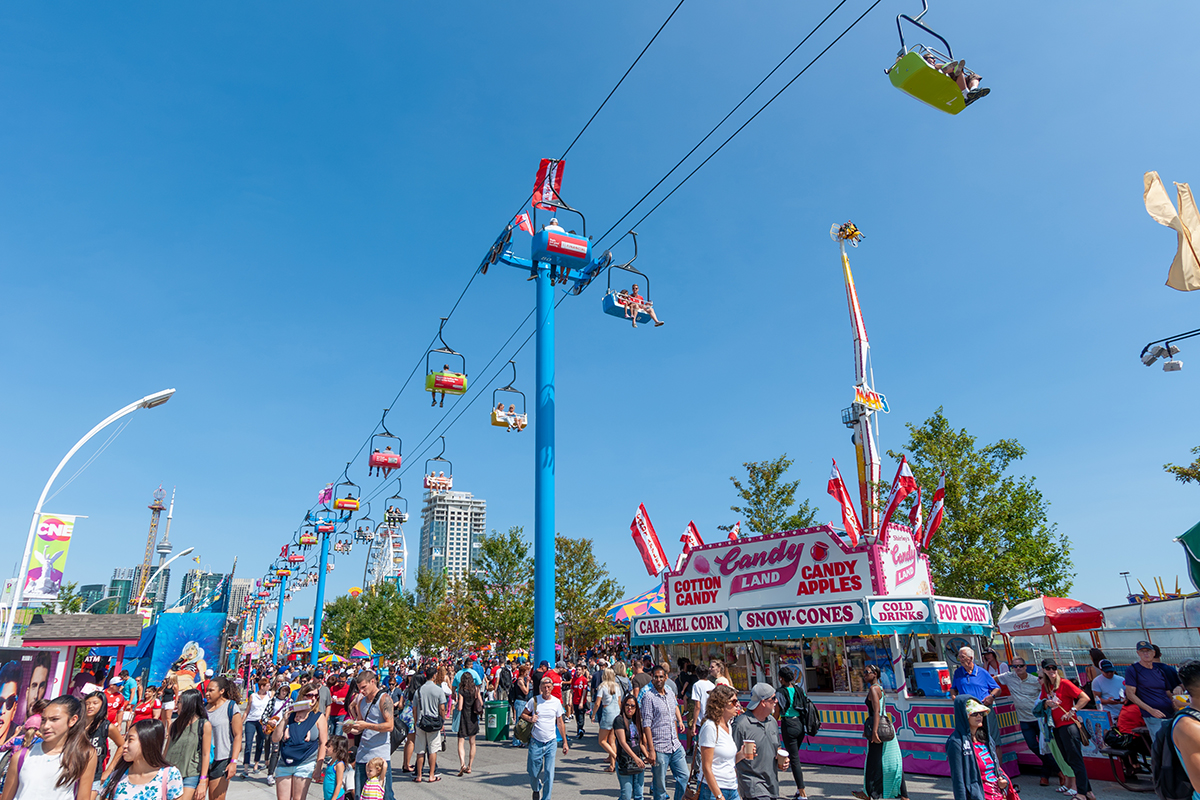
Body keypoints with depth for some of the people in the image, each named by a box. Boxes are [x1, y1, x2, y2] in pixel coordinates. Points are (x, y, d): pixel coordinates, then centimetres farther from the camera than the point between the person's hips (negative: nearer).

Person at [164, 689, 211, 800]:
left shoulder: (205, 725, -6)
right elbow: (167, 752, 13)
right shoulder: (175, 724, 9)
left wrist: (203, 781, -8)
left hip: (190, 776, -5)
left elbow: (205, 754, -6)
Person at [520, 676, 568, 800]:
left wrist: (565, 742, 8)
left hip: (551, 743, 1)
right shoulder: (534, 701, -4)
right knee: (533, 772, 9)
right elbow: (523, 714, 7)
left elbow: (560, 723, 8)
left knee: (549, 773, -6)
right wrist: (530, 718, -15)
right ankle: (536, 789, 40)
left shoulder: (557, 702, 0)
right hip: (535, 742, 0)